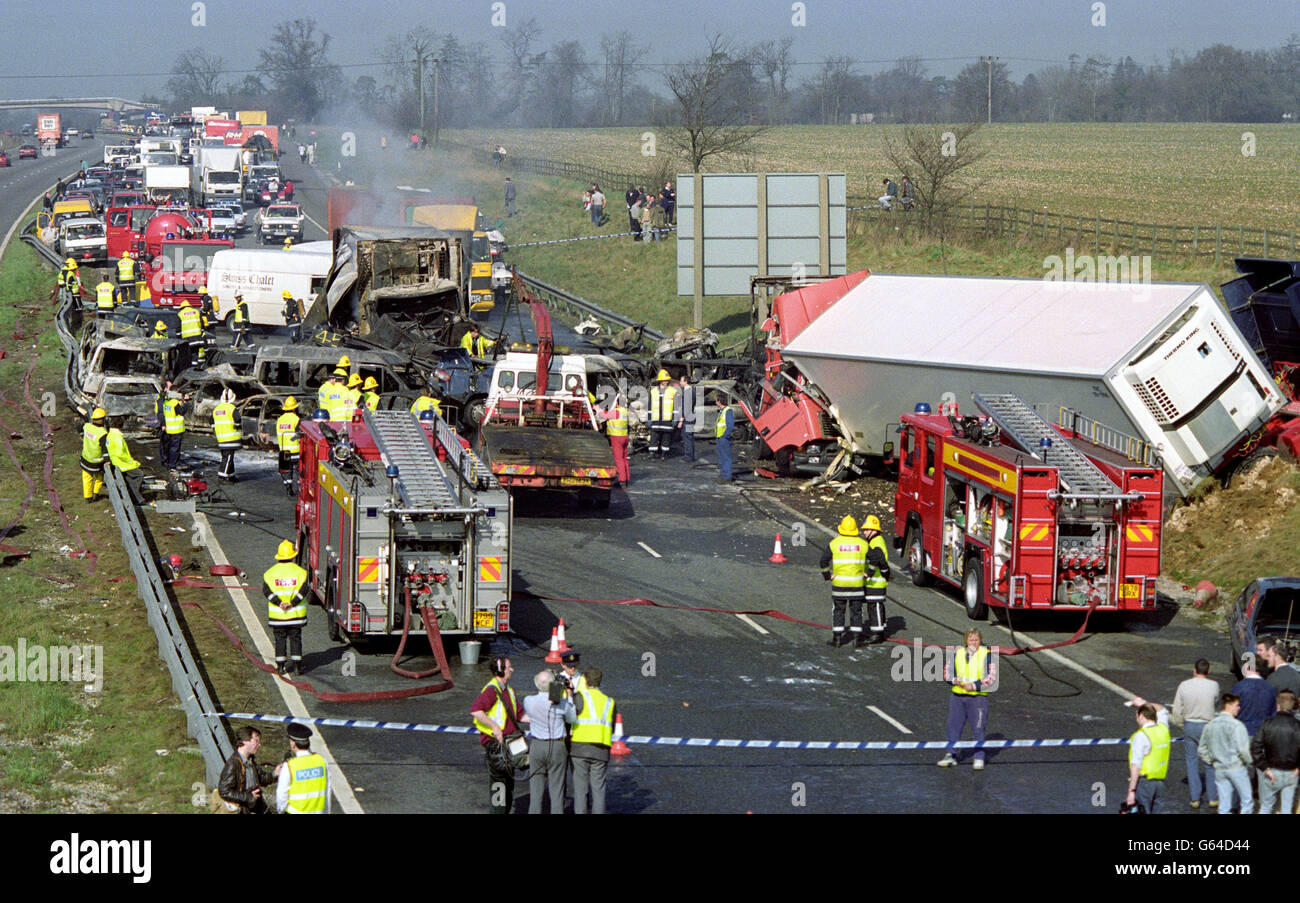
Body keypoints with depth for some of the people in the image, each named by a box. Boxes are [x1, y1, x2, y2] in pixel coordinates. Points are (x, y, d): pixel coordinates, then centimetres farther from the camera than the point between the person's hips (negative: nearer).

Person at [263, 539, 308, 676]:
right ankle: (297, 665, 3)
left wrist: (279, 603, -16)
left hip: (277, 613, 1)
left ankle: (280, 666, 7)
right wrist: (292, 603, -17)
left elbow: (266, 590, -10)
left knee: (280, 639, 9)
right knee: (295, 638, 7)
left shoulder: (270, 572, 0)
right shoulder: (299, 571, -3)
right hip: (296, 613, -1)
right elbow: (303, 589, -14)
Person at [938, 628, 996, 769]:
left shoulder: (986, 655, -2)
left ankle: (979, 758, 7)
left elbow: (991, 677, -7)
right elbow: (947, 671, 14)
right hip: (957, 696, 4)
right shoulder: (958, 654, 10)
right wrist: (955, 680, -6)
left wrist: (974, 685, -15)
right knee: (953, 726, 7)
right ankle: (950, 755, 17)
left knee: (978, 729, -2)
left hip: (977, 697, -4)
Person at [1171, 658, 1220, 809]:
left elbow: (1176, 710, 1)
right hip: (1207, 726, -2)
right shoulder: (1213, 685, -10)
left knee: (1192, 762, 10)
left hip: (1189, 725, 2)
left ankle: (1195, 798, 11)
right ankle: (1213, 798, 12)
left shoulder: (1184, 685, -4)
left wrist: (1181, 724, 15)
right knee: (1211, 762, 9)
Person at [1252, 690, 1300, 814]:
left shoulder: (1268, 724, -8)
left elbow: (1255, 747, -14)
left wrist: (1264, 768, -8)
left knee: (1266, 806, 16)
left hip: (1272, 772, 0)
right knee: (1287, 808, 11)